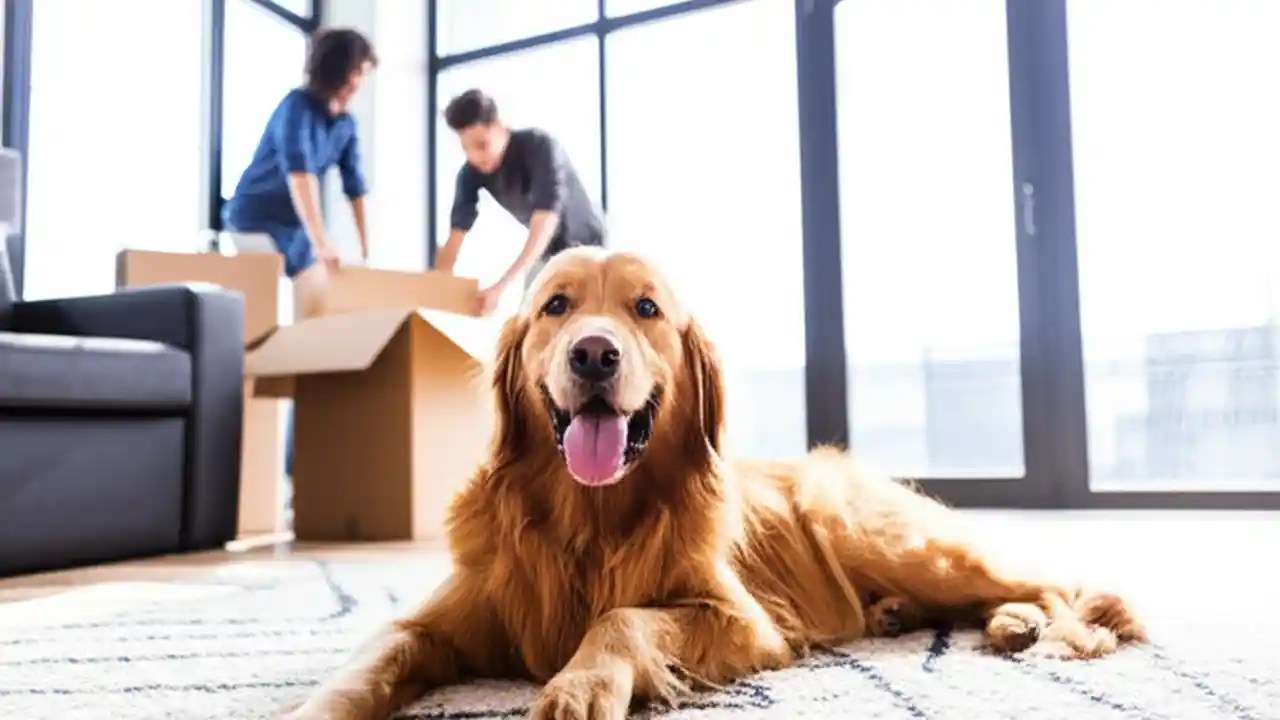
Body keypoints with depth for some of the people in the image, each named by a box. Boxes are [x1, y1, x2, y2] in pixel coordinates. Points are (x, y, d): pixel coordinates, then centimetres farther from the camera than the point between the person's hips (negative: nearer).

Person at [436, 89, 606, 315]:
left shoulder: (540, 147, -33)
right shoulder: (471, 173, -17)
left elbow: (543, 227, -43)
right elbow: (455, 238, -18)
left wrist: (501, 286, -53)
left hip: (583, 243, -5)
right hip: (545, 251, 5)